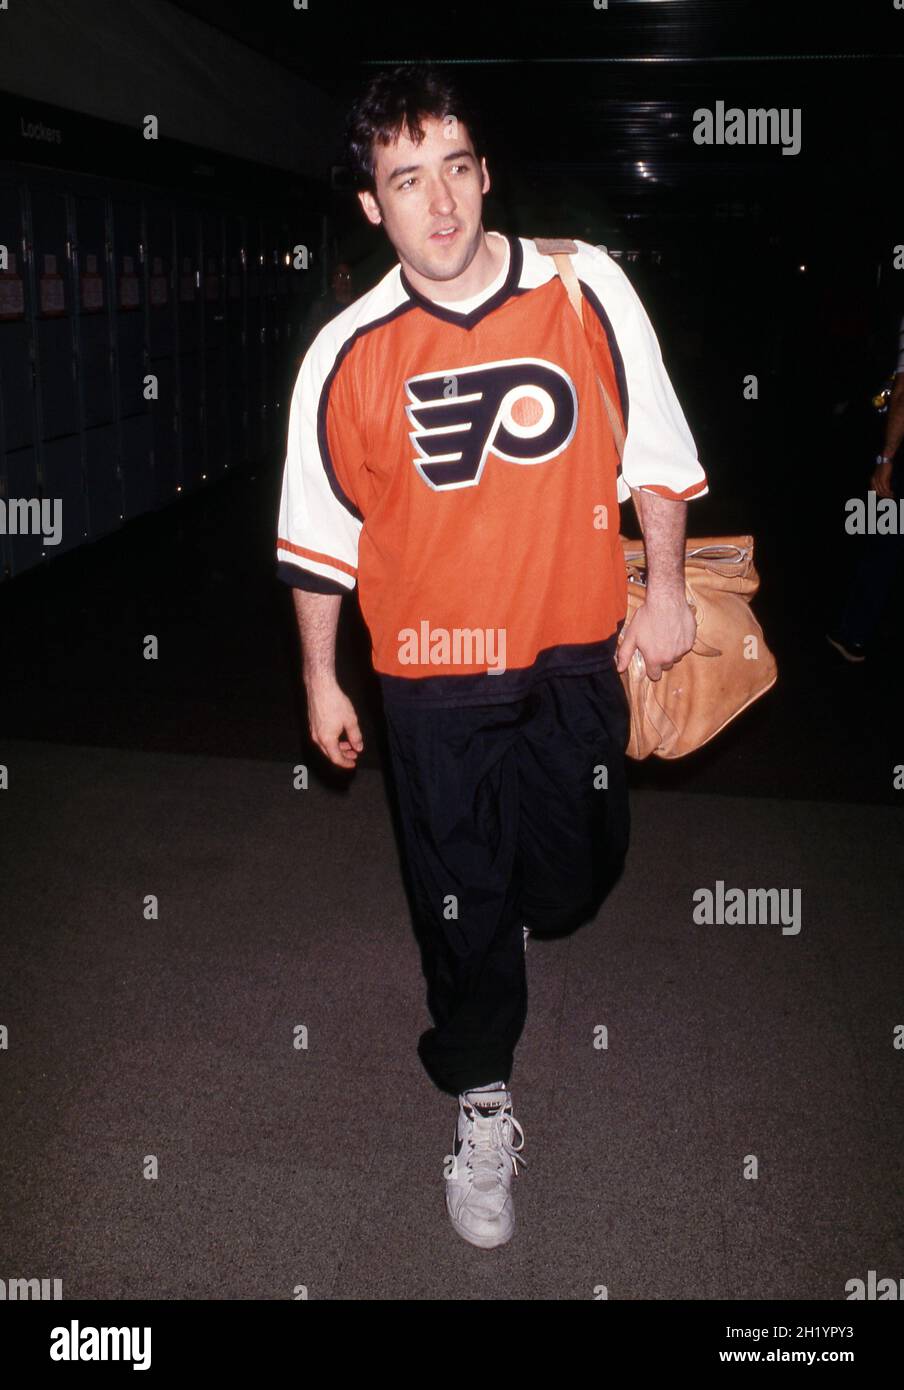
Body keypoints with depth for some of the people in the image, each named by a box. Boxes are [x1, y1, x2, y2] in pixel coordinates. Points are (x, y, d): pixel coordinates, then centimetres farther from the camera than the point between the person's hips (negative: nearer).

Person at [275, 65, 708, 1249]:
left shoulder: (586, 289, -7)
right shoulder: (349, 354, -9)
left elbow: (654, 450, 3)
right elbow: (319, 532, 0)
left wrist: (666, 590, 3)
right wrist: (320, 680, 5)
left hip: (576, 648, 2)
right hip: (434, 669, -1)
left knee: (575, 873, 15)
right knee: (460, 897, 8)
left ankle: (526, 915, 54)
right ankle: (483, 1104, 31)